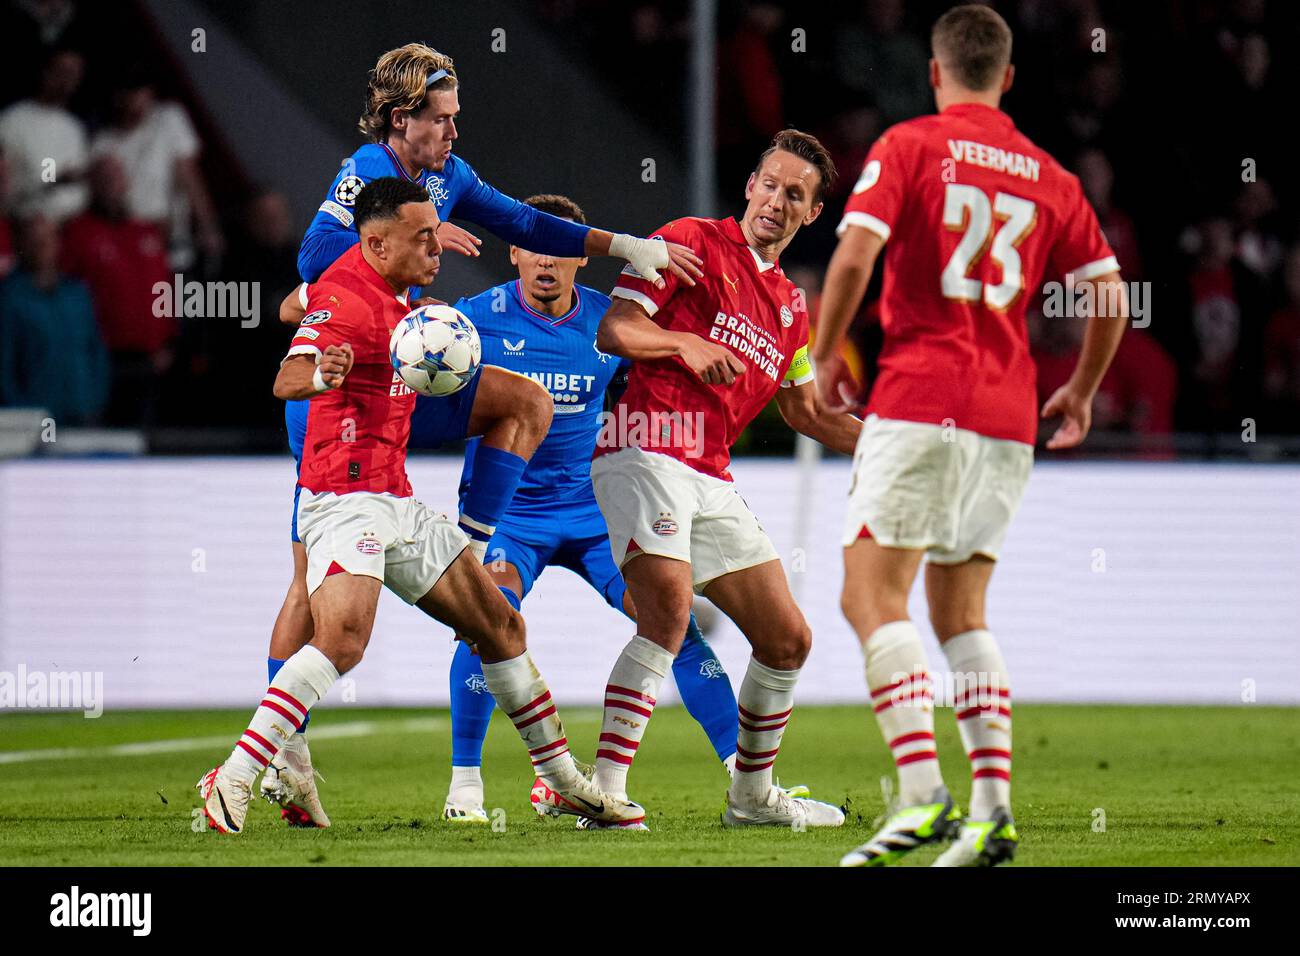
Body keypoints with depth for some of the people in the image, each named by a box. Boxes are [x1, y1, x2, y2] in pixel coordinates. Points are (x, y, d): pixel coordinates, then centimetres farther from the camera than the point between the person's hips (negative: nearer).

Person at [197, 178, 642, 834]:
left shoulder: (390, 293, 14)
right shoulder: (347, 296, -16)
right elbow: (287, 379, -32)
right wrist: (318, 376, -55)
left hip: (396, 502, 10)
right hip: (347, 496, -10)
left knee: (501, 626, 14)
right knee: (343, 638, -31)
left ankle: (565, 784, 26)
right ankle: (232, 781, -29)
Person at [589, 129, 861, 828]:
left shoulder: (790, 306, 21)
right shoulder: (694, 243, 1)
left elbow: (805, 413, 30)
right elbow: (612, 331, -6)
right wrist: (687, 342, -22)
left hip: (712, 481, 8)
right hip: (644, 450, -8)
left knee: (787, 640, 9)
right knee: (669, 612, -27)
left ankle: (752, 796, 25)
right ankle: (604, 788, -29)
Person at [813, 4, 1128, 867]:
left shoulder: (909, 146, 1)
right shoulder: (1049, 178, 13)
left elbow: (855, 254, -12)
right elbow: (1110, 295, 10)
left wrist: (823, 358, 1)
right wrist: (1082, 393, 25)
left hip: (919, 402, -5)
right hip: (1006, 418, 5)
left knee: (872, 596, -5)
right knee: (961, 612, 12)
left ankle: (924, 795, -20)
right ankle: (994, 807, -1)